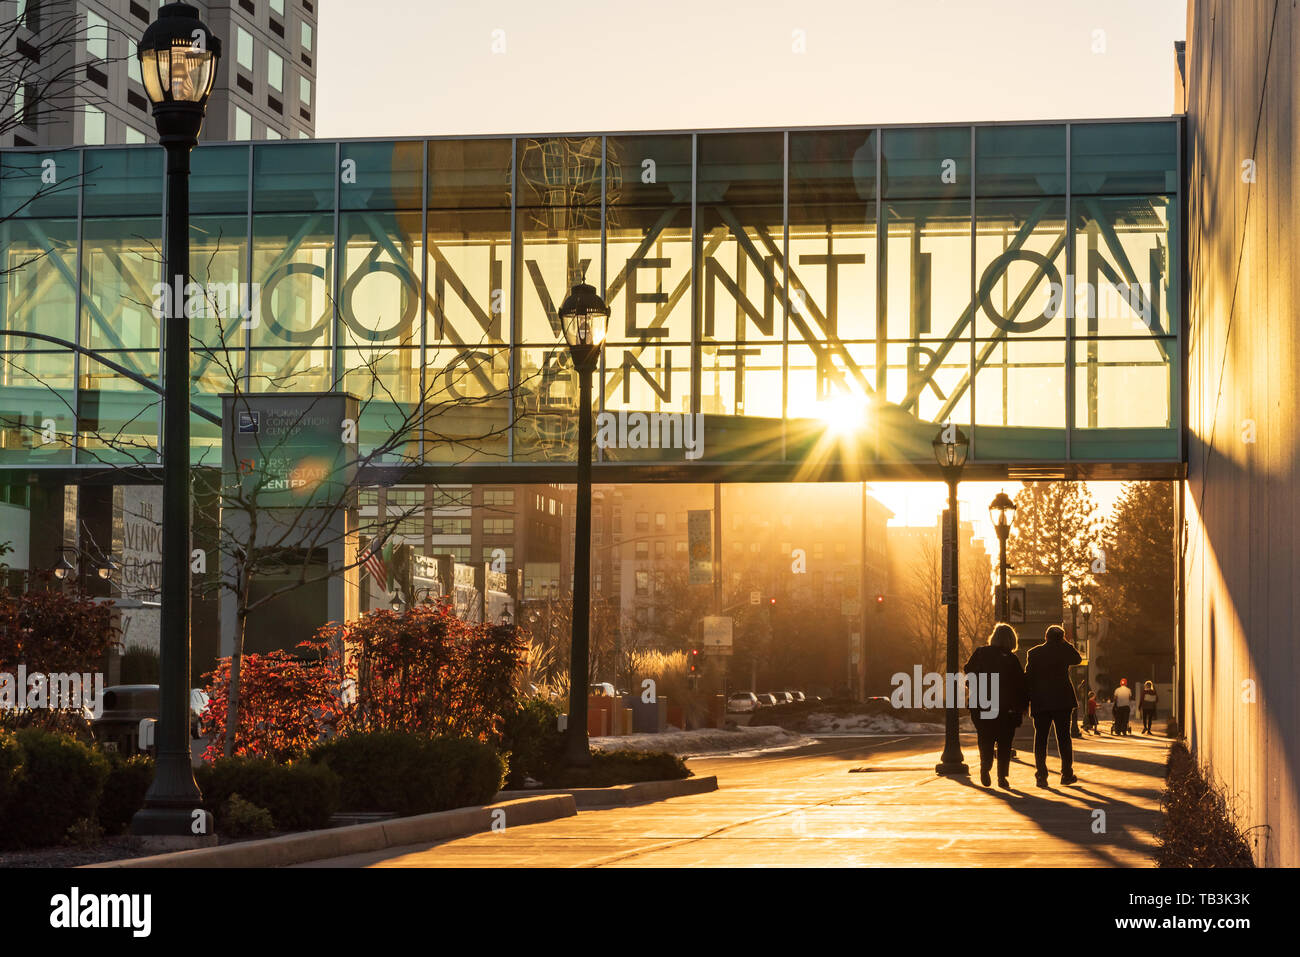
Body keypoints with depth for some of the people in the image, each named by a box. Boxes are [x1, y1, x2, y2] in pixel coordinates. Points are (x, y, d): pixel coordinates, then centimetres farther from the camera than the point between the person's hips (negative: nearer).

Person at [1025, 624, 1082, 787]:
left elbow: (1028, 677, -1)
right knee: (1064, 737, 8)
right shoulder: (1065, 649, -2)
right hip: (1062, 700, 0)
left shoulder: (1034, 653, 0)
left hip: (1040, 702, 1)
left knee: (1040, 738, 3)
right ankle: (1067, 774, 7)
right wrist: (1065, 643, 20)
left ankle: (1041, 775, -4)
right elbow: (1078, 659, 19)